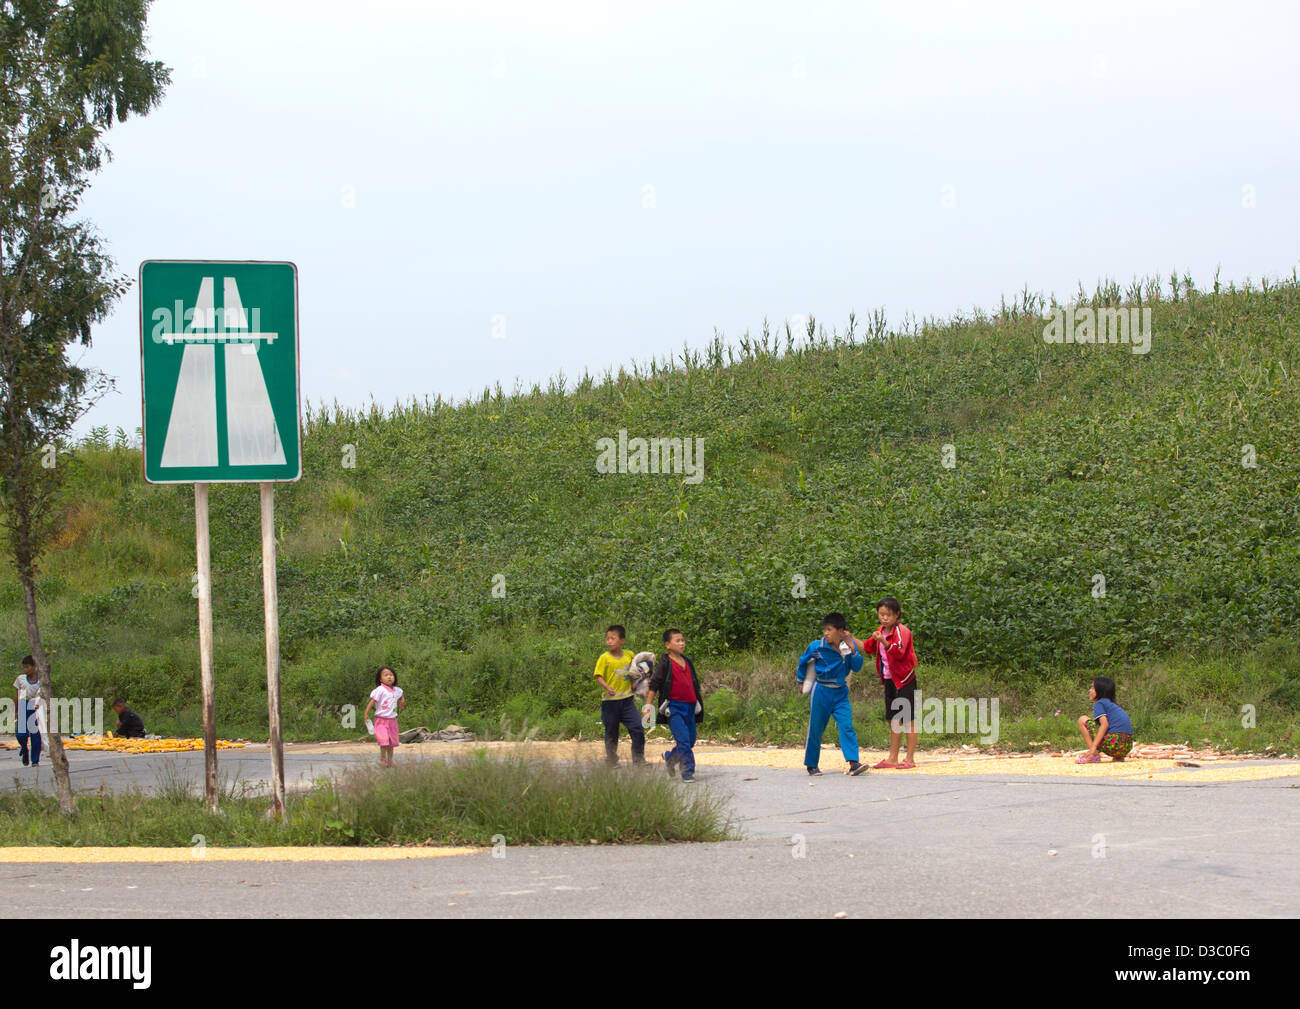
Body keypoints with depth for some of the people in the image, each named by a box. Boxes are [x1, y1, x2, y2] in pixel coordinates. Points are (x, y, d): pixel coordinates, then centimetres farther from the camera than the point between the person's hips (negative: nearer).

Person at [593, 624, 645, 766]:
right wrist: (607, 687, -30)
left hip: (627, 700, 3)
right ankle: (611, 761, 19)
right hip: (610, 700, -3)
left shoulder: (629, 656, 3)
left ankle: (639, 759, 2)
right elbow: (598, 676, -14)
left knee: (637, 729, -7)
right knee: (611, 733, 7)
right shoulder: (604, 658, -8)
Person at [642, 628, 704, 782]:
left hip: (689, 706, 7)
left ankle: (670, 758, 35)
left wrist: (698, 704, 26)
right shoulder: (665, 663, -6)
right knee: (683, 739, -14)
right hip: (674, 707, -7)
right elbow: (654, 684, -5)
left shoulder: (688, 662, 14)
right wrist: (648, 705, -9)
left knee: (691, 741, 11)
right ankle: (688, 772, -9)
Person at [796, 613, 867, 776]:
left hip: (840, 693, 2)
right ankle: (811, 765, 19)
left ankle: (853, 763, -16)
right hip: (821, 693, -1)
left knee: (847, 727, -11)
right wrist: (800, 681, 20)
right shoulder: (817, 647, -8)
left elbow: (857, 667, -7)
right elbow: (803, 661, 9)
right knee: (815, 729, 4)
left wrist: (852, 651, -21)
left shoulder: (849, 645, -2)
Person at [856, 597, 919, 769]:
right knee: (893, 720, 12)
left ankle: (910, 759, -4)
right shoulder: (880, 631, 11)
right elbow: (868, 648, 23)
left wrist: (884, 642, -41)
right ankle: (892, 758, 18)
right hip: (889, 680, 8)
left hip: (904, 680, -8)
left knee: (908, 719, -5)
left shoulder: (902, 632, -13)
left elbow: (899, 652, -27)